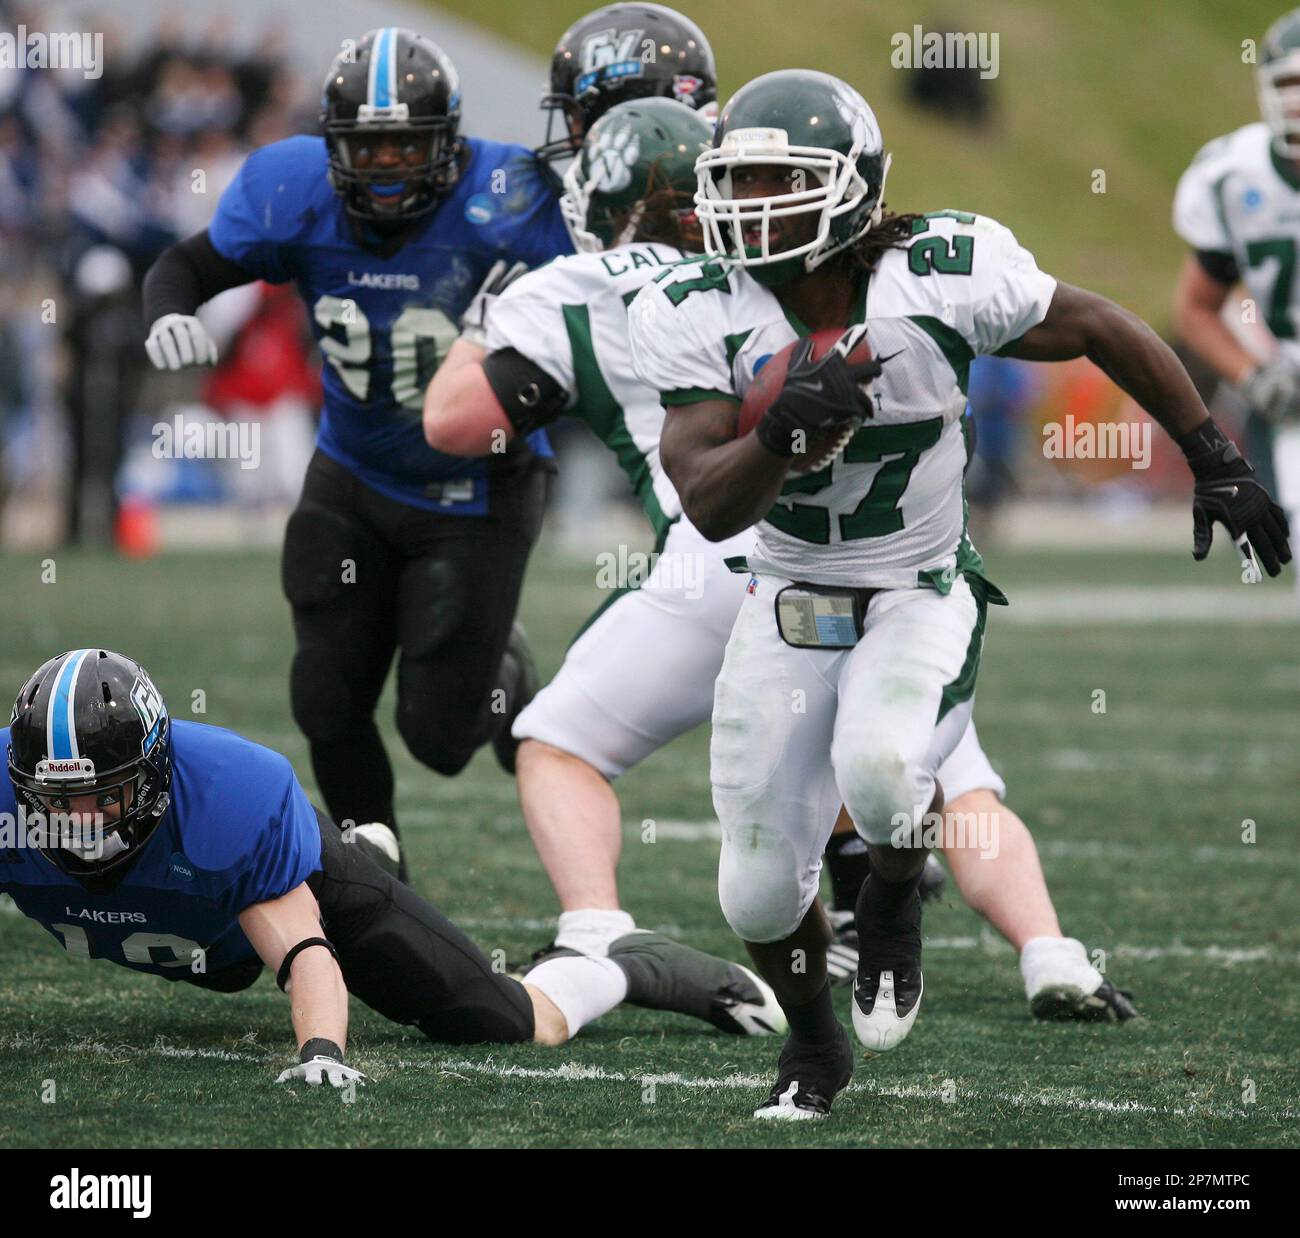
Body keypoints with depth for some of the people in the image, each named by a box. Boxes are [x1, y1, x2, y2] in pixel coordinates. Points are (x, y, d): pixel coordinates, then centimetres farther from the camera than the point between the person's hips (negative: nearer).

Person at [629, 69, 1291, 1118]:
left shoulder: (945, 276, -20)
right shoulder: (697, 315, -15)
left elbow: (1102, 330, -3)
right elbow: (709, 509, -21)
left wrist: (1215, 462, 2)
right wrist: (785, 429, -41)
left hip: (923, 600, -2)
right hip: (787, 612, 2)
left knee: (878, 774, -33)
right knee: (761, 894, 2)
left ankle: (894, 899, 4)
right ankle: (815, 1045, 36)